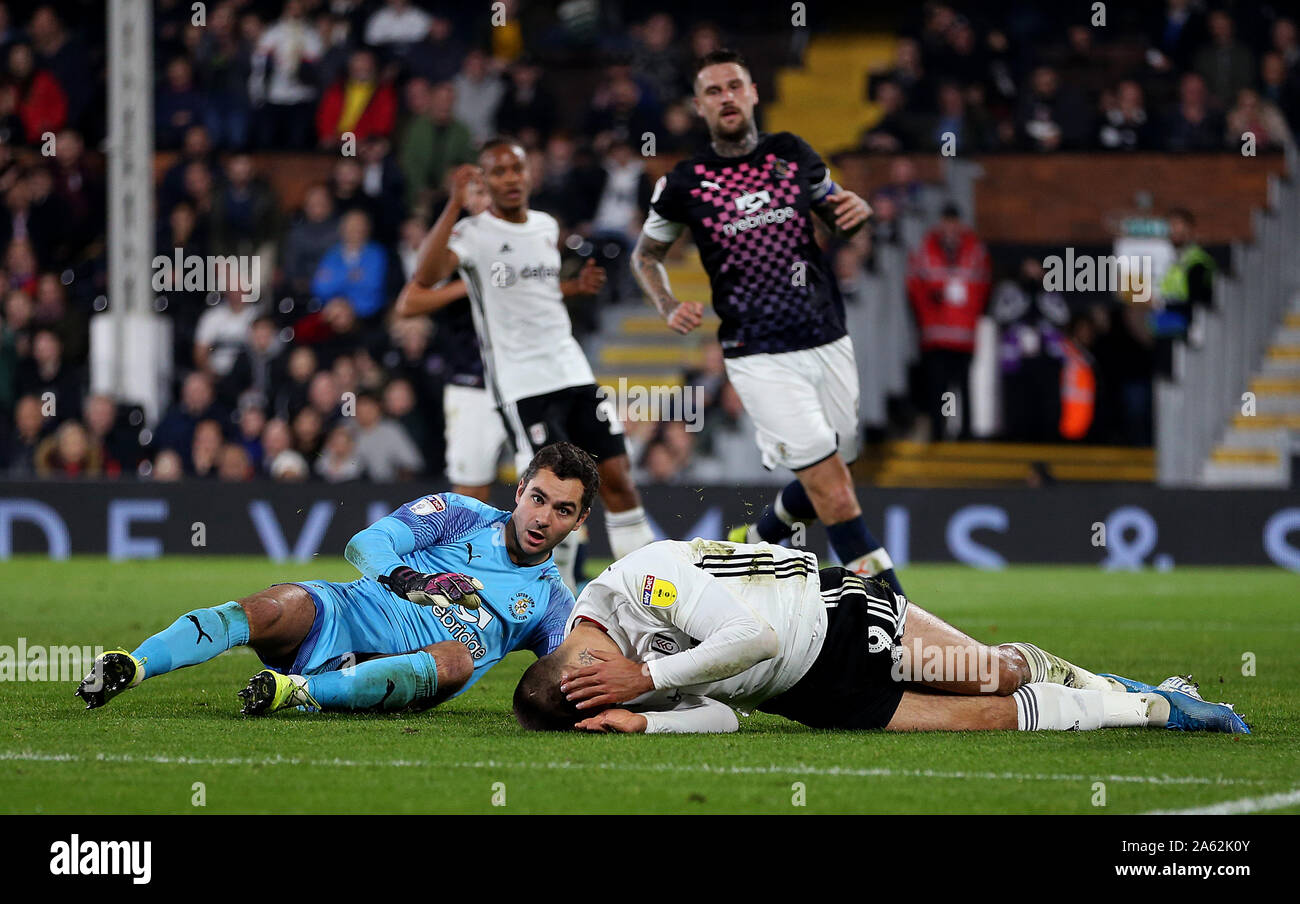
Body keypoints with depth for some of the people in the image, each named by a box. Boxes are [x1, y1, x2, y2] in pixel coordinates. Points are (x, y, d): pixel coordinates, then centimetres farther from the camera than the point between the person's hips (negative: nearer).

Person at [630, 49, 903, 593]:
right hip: (760, 358, -4)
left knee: (823, 481, 10)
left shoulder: (792, 155, 6)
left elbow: (834, 216, 22)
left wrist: (855, 213, -2)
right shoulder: (686, 183, -1)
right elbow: (646, 255, 14)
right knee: (830, 483, -13)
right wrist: (669, 308, -5)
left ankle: (754, 542, 38)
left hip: (828, 342, 4)